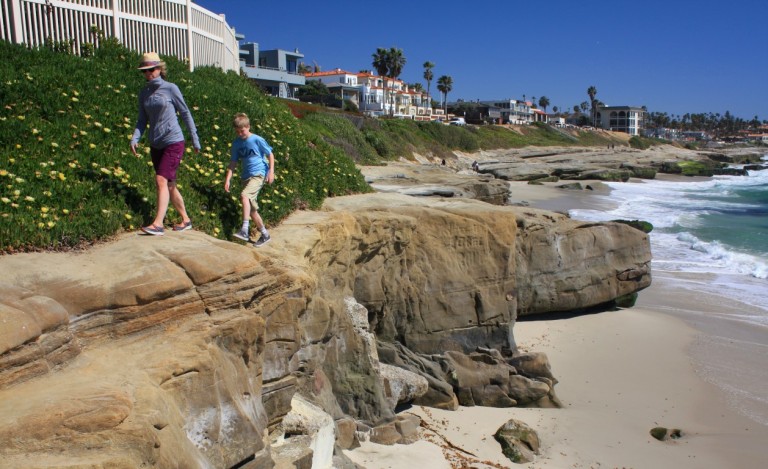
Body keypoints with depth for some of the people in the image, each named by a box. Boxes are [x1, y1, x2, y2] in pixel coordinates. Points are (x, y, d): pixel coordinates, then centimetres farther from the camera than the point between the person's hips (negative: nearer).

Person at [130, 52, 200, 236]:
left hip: (173, 142, -6)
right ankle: (186, 220, 24)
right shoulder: (143, 93, 8)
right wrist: (135, 138, -8)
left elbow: (185, 114, -1)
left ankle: (158, 224, -19)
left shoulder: (170, 88, -6)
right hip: (156, 145, 6)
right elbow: (142, 120, 9)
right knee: (170, 185, 11)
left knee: (161, 180, -17)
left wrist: (195, 139, 0)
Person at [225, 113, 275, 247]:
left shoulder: (257, 140, -7)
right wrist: (228, 179, 3)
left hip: (258, 174, -7)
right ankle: (265, 235, 21)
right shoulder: (236, 143, 8)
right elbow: (233, 162, 11)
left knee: (244, 195, -31)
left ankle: (244, 230, -36)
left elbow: (270, 155, 0)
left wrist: (271, 171, -8)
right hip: (246, 176, 7)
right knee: (252, 209, 7)